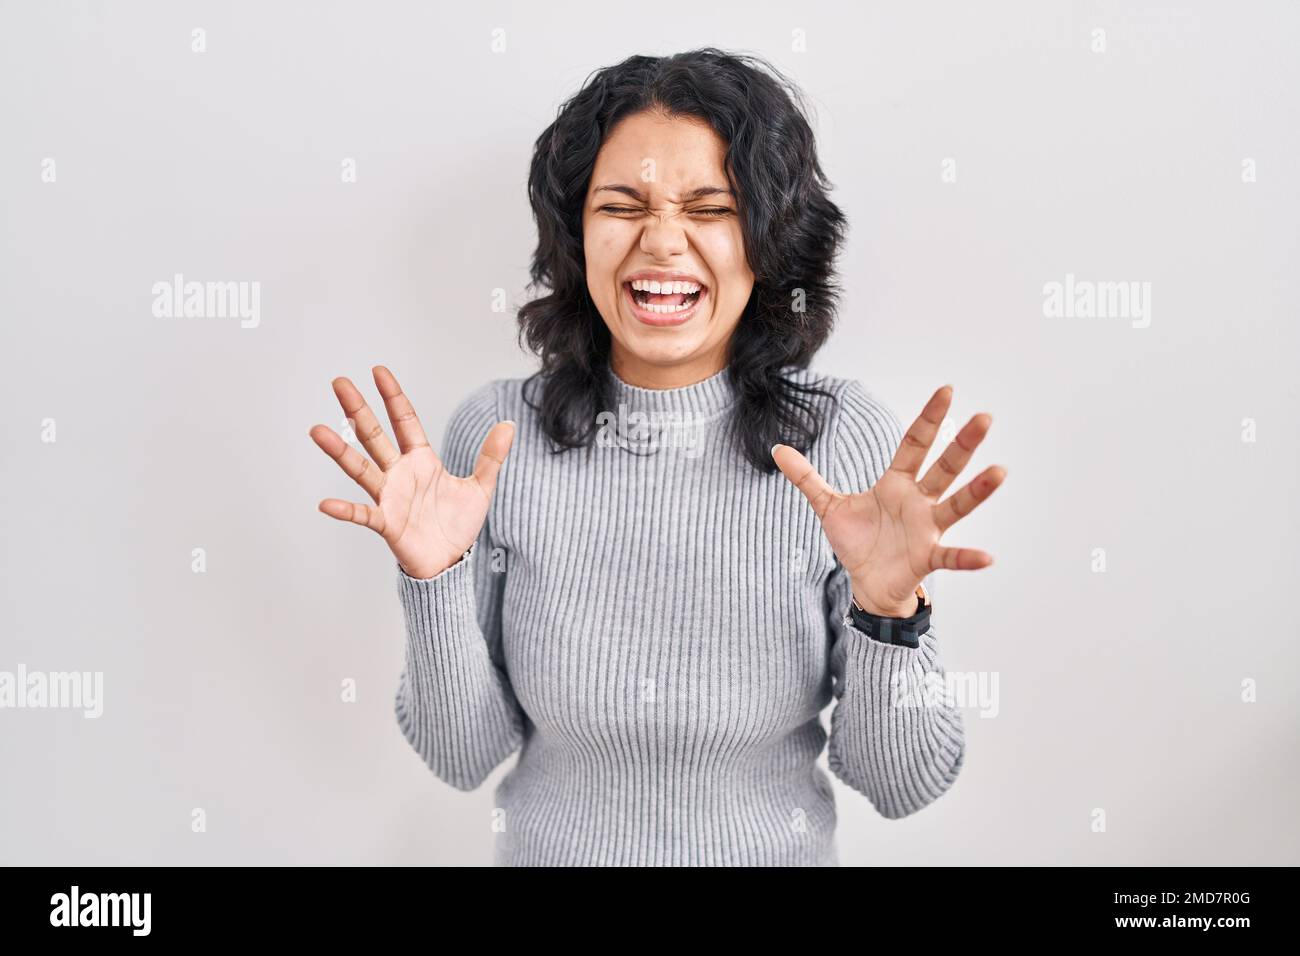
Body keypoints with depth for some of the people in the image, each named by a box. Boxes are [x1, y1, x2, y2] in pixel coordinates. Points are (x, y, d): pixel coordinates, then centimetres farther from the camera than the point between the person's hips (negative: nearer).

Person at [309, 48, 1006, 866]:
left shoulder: (852, 439, -17)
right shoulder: (497, 434, -15)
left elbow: (902, 785, -13)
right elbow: (464, 757, -10)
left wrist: (890, 611, -29)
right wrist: (435, 579, -25)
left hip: (780, 849, 0)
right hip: (548, 846, 1)